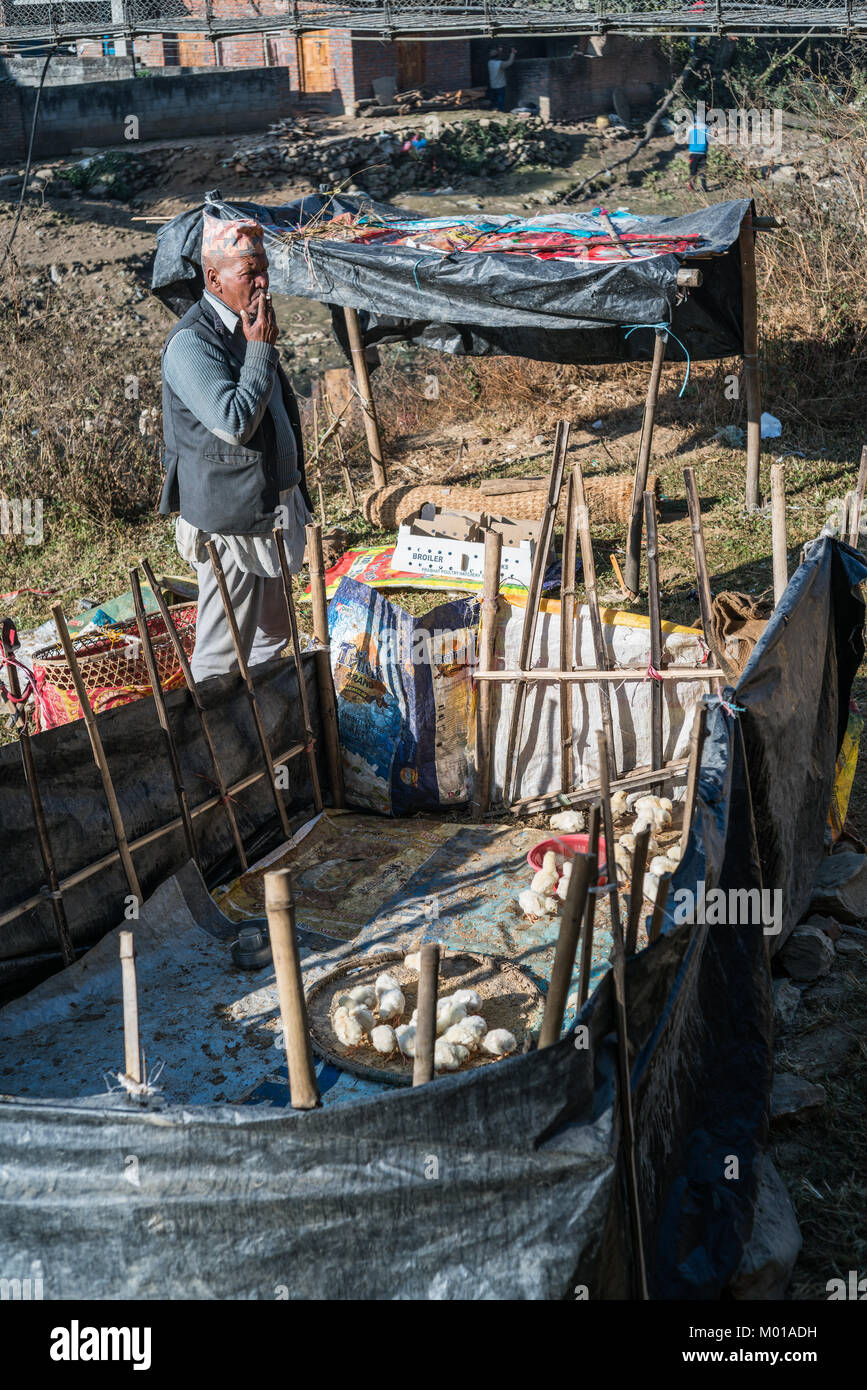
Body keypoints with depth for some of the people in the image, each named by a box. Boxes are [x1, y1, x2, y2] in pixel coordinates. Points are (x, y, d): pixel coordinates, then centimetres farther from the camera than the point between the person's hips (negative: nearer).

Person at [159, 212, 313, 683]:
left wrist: (296, 494, 24)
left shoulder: (251, 325, 10)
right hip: (229, 520, -9)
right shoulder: (190, 343, -19)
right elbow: (234, 423, -29)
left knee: (275, 635, 20)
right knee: (224, 654, -2)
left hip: (273, 509, 9)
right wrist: (261, 349, -21)